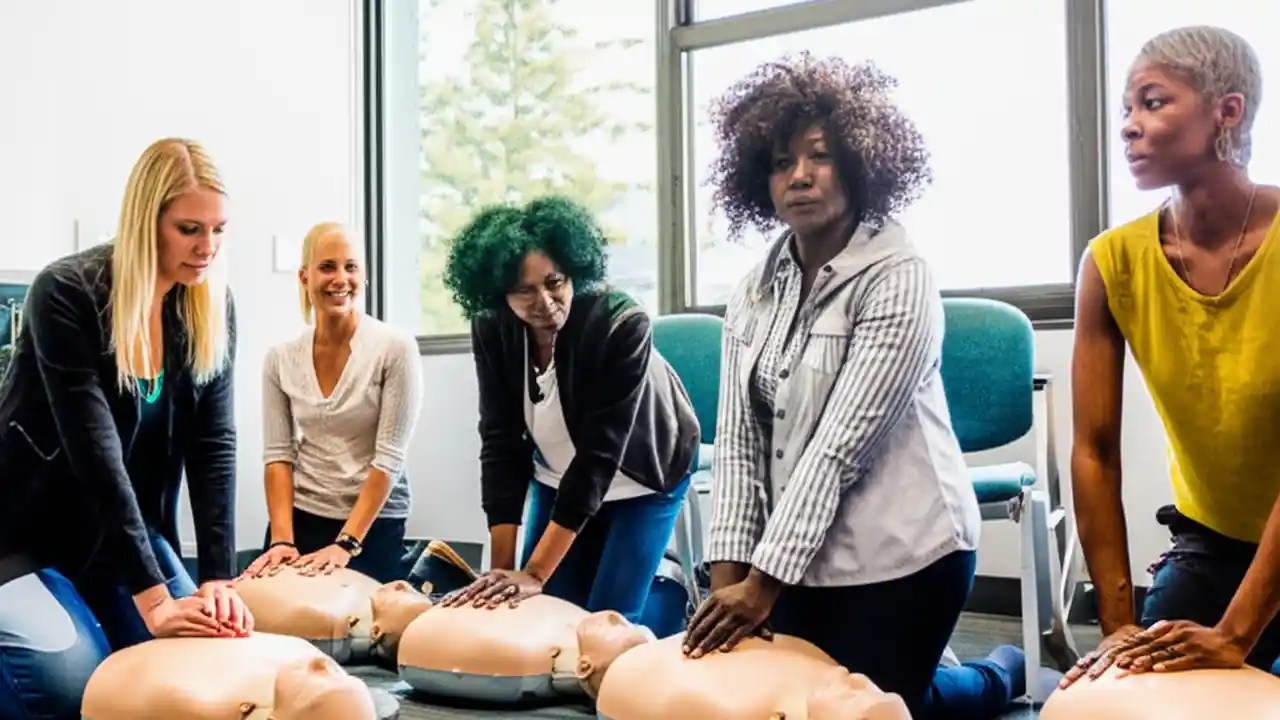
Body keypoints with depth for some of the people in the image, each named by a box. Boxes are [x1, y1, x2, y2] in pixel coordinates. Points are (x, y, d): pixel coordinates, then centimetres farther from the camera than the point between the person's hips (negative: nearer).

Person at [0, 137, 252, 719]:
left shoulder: (211, 309, -6)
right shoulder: (68, 293, -23)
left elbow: (213, 444, -10)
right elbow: (96, 454, -29)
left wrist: (217, 578, -20)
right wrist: (152, 596, -33)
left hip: (125, 528, 6)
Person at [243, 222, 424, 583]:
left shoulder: (395, 348, -11)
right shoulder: (280, 359, 1)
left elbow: (389, 458, -14)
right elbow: (278, 454, 0)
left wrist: (346, 544, -18)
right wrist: (282, 539, -12)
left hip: (373, 527, -3)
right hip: (299, 520, 3)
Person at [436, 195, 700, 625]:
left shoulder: (623, 324, -34)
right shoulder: (491, 329, -20)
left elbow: (600, 453, -35)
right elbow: (501, 443, -19)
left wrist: (535, 573, -36)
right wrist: (502, 567, -24)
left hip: (643, 475, -4)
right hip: (560, 474, 4)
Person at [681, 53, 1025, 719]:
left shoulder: (897, 279, -15)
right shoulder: (755, 291, 4)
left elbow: (841, 444, -20)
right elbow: (737, 440, 1)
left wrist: (763, 582, -21)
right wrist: (727, 573, -7)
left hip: (897, 556, -6)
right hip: (797, 557, 6)